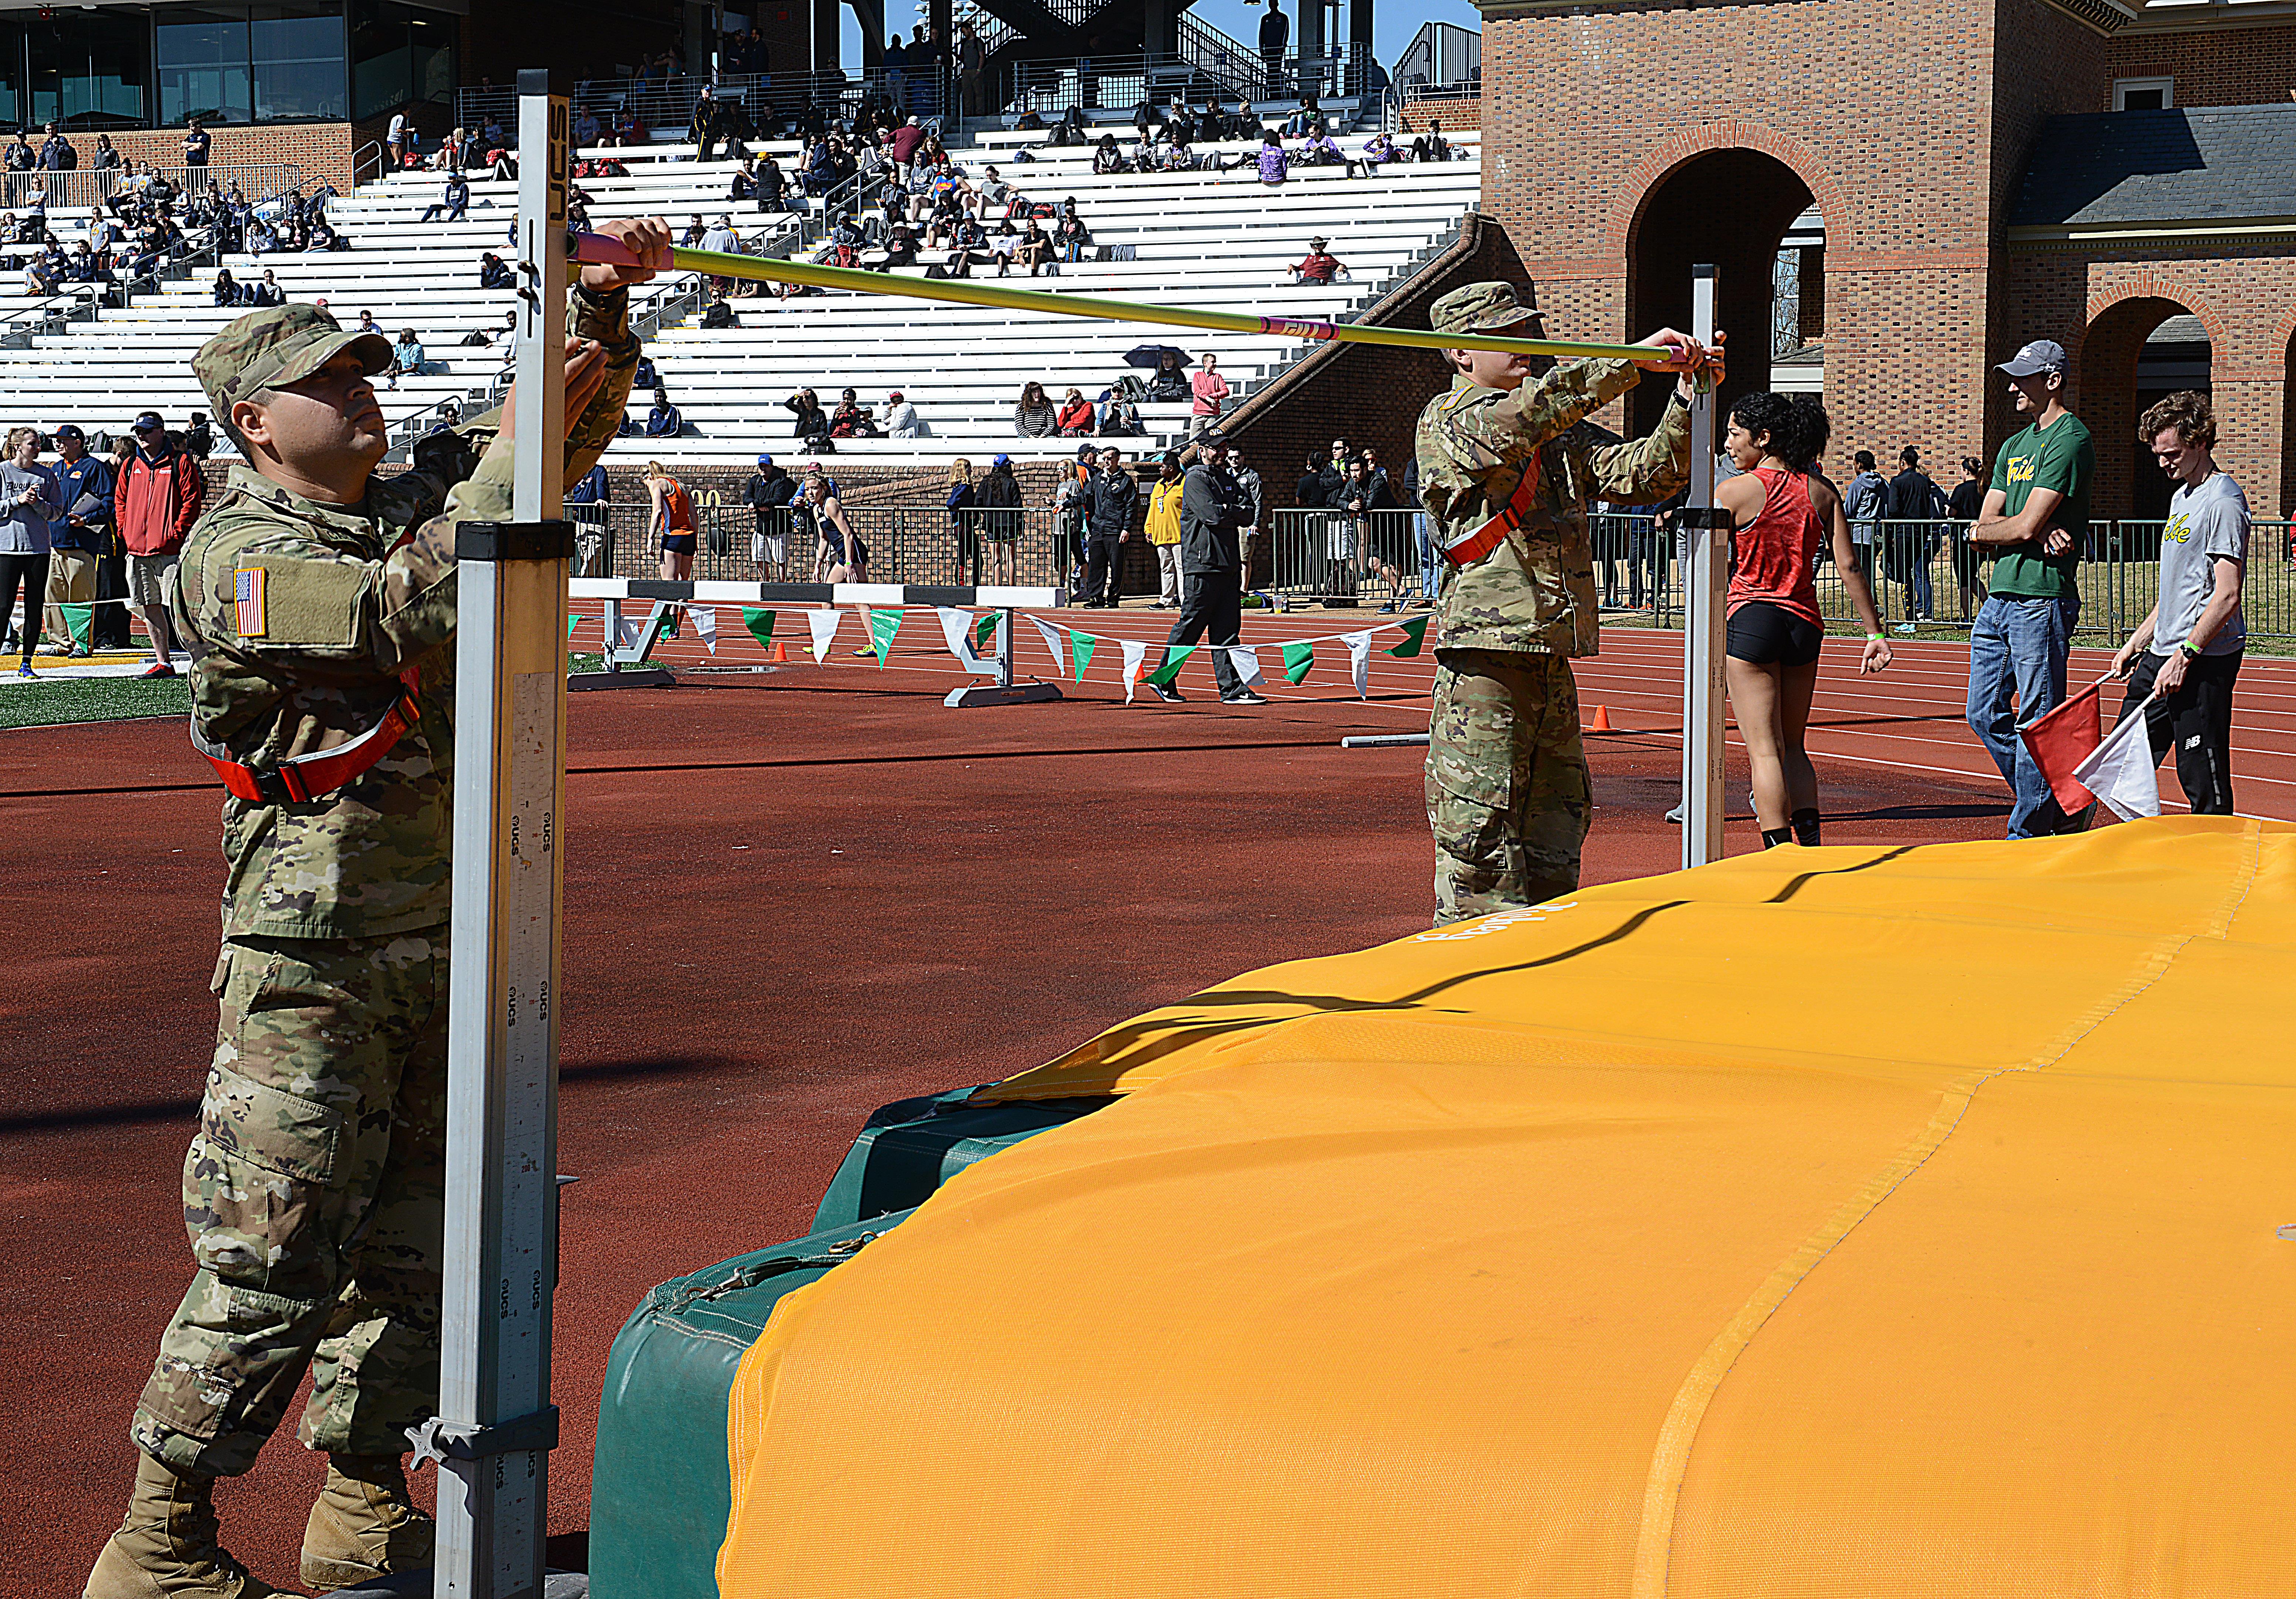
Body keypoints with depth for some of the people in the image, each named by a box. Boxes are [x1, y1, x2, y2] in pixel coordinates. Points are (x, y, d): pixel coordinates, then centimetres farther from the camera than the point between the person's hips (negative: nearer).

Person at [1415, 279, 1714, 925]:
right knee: (1479, 848, -7)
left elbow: (1647, 473, 16)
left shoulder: (1562, 440, 20)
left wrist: (1689, 401, 0)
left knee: (1553, 849, 10)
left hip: (1550, 665, 8)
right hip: (1484, 659, -8)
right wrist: (1632, 360, -24)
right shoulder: (1449, 422, -4)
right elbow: (1524, 417, -24)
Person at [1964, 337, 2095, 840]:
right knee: (1986, 715, 11)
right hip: (1999, 596, 9)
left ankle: (2029, 831, 2)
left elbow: (2025, 526, -17)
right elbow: (1986, 525, 11)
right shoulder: (2015, 446, 20)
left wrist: (1983, 532, 3)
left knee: (2037, 722, -4)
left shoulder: (2070, 440, -9)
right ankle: (2065, 805, 21)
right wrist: (2036, 533, -9)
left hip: (2042, 600, -9)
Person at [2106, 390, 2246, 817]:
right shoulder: (2181, 497, 18)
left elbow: (2227, 596, -19)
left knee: (2203, 781, -7)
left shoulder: (2223, 502, -12)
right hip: (2162, 654, 10)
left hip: (2204, 660, -10)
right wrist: (2137, 642, 22)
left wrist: (2186, 656, -22)